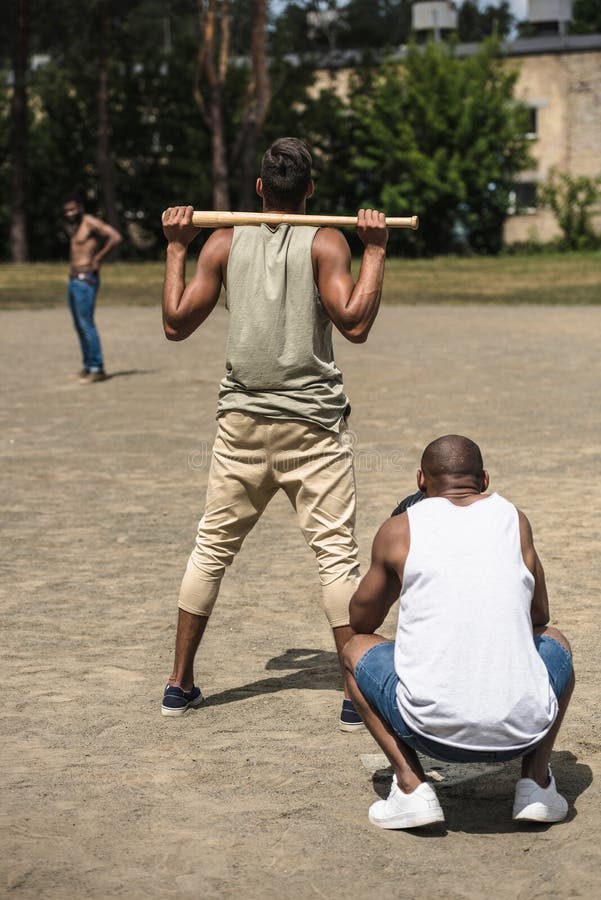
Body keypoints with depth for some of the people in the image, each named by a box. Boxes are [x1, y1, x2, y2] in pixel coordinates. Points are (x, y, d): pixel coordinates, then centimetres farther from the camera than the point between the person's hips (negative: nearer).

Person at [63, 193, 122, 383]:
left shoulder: (90, 223, -11)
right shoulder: (73, 227, 17)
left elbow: (116, 237, -24)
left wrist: (98, 258, -19)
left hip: (85, 280, -10)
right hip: (73, 280, 10)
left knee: (86, 324, -13)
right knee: (79, 325, 12)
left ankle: (97, 369, -12)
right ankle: (87, 366, 18)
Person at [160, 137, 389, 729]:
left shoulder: (223, 242, 2)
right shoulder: (326, 243, -6)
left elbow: (176, 324, 4)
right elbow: (354, 324, -16)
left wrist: (175, 248, 12)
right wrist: (375, 252, -9)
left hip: (241, 421, 3)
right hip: (311, 423, -3)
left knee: (212, 546, 13)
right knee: (336, 552, 0)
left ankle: (180, 683, 19)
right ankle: (358, 694, -1)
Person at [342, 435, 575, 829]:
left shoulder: (399, 531, 5)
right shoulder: (515, 520, 11)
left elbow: (362, 621, 22)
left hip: (434, 731, -2)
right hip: (524, 731, 2)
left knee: (357, 649, 26)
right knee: (554, 642, 34)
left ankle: (411, 785, 9)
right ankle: (536, 781, 15)